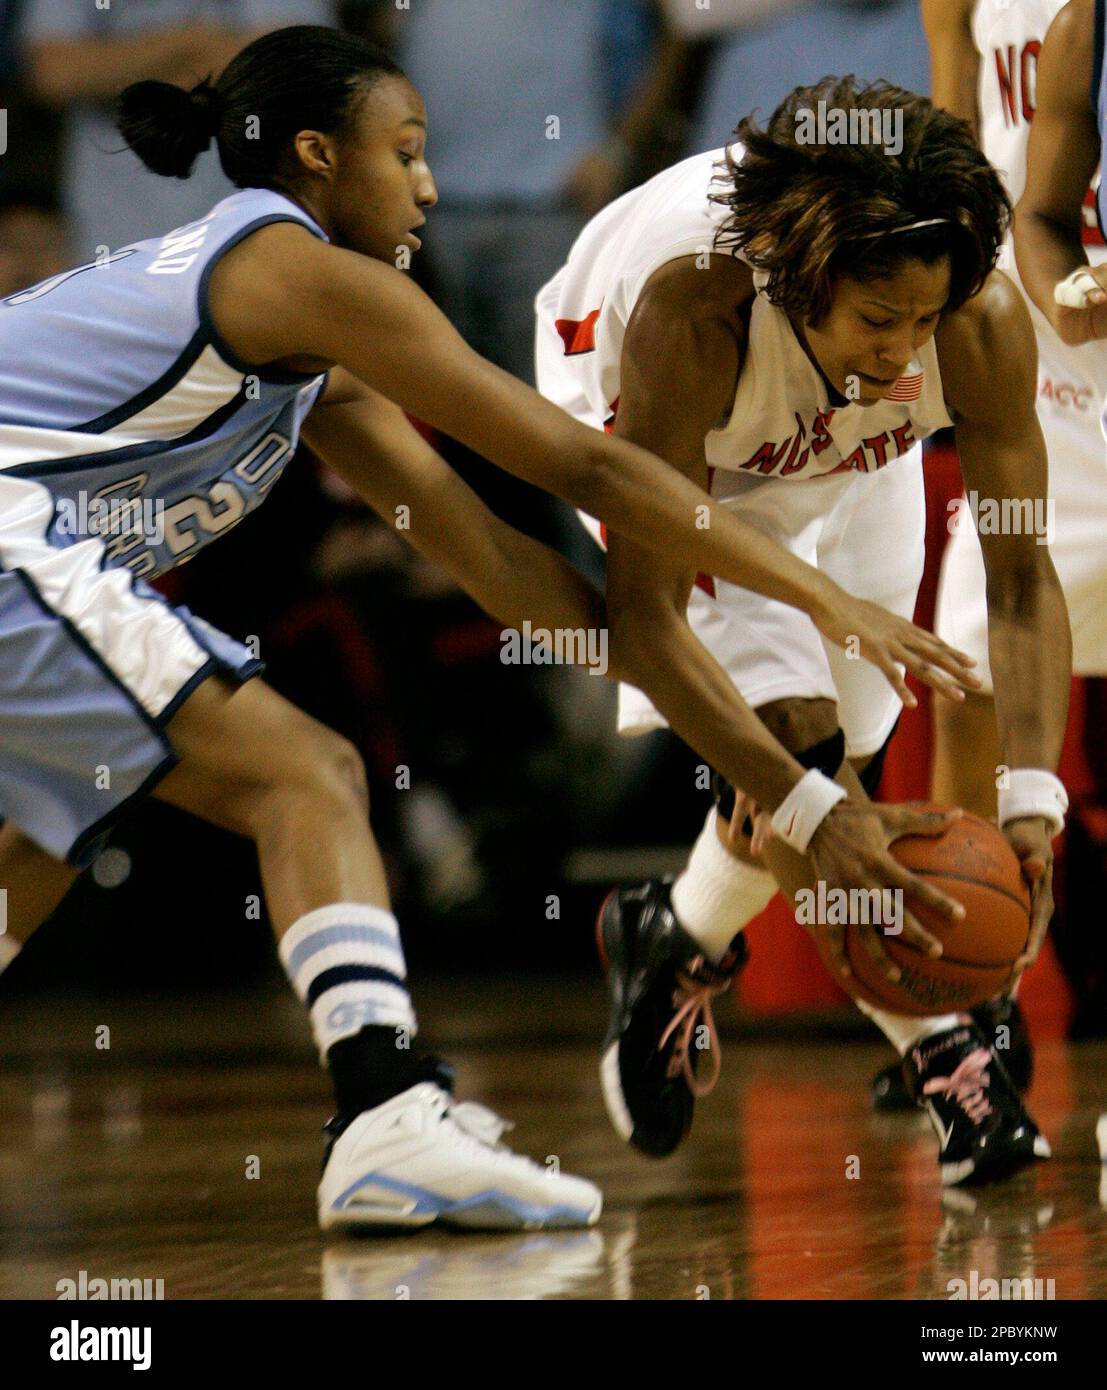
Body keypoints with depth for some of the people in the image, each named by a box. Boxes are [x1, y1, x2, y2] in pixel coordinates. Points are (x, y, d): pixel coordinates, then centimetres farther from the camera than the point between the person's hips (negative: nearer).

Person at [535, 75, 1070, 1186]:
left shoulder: (983, 322, -37)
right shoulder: (690, 305, -45)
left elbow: (1022, 576, -29)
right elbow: (642, 607, -42)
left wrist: (1029, 802, -42)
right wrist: (804, 810, -49)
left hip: (844, 452, 4)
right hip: (629, 411, -3)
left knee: (838, 759, -2)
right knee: (790, 727, -22)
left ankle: (674, 944, 27)